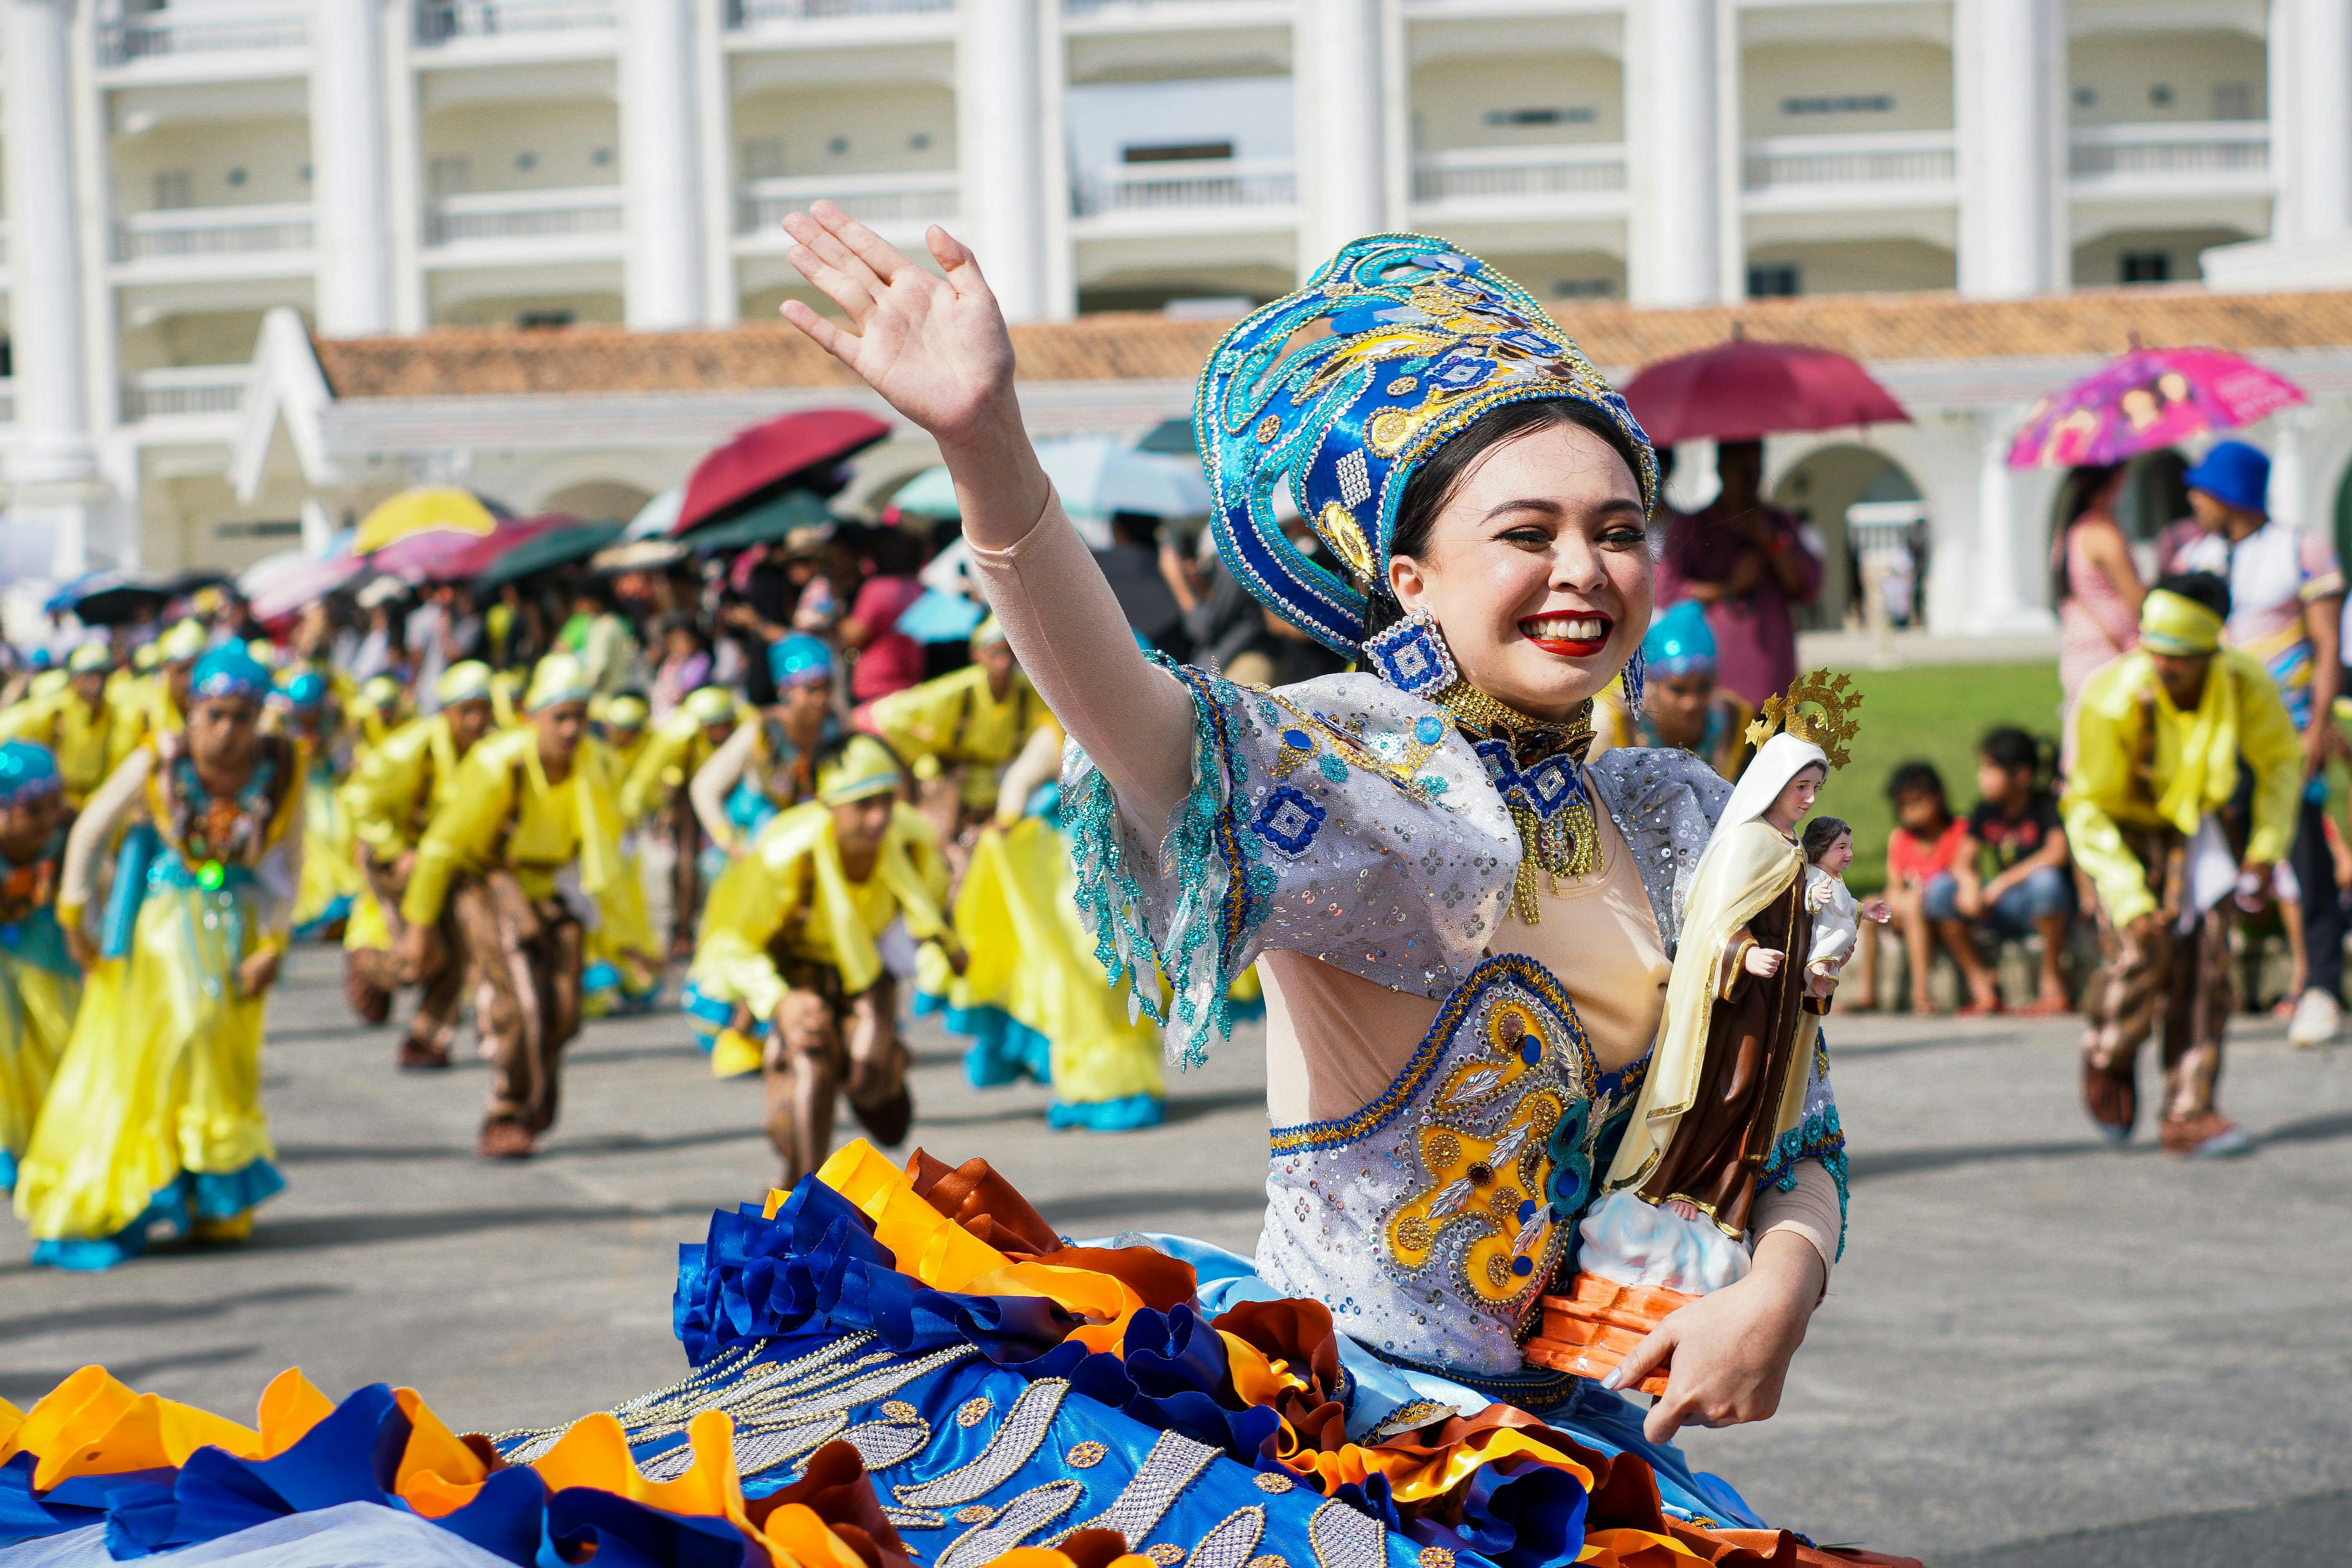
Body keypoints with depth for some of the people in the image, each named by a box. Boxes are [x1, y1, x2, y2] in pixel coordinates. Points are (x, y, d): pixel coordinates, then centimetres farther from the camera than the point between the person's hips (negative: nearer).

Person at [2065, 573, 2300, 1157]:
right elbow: (2088, 809, -21)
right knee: (2142, 952, -19)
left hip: (2197, 825, 3)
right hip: (2122, 828, -3)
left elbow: (2281, 759, 1)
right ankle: (2108, 1057, 13)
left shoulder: (2246, 685, -21)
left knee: (2205, 964, -7)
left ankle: (2187, 1114, -1)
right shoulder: (2111, 700, -31)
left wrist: (2267, 845, -10)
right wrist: (2131, 900, -28)